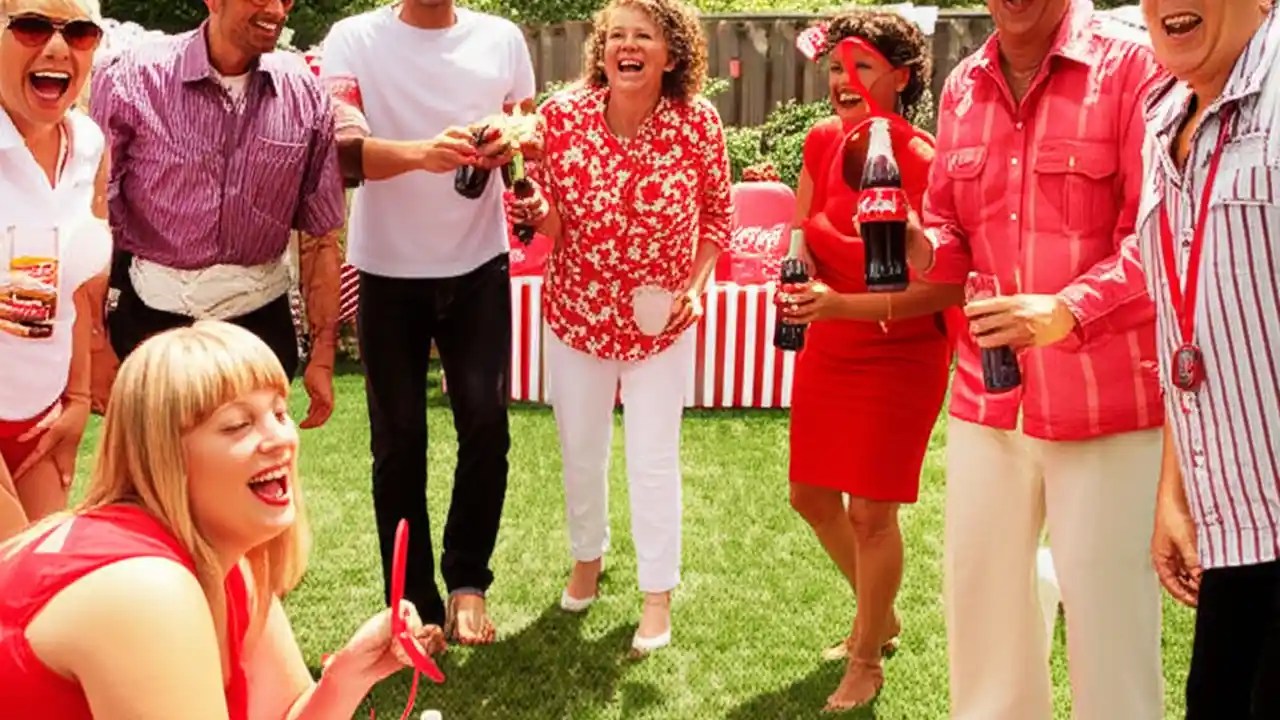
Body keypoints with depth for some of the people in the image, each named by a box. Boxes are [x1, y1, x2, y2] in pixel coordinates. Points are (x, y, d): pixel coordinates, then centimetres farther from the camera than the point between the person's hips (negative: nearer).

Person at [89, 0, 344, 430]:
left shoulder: (304, 93, -2)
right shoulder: (131, 80, -10)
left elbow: (319, 236, 4)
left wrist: (323, 354, 4)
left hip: (259, 320, 2)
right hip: (151, 319, -2)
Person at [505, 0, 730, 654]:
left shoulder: (698, 122, -16)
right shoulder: (562, 115, -14)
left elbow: (716, 215, -1)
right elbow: (551, 224, -7)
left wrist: (695, 286, -14)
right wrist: (534, 210, -30)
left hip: (660, 323, -2)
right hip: (577, 314, 2)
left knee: (653, 458, 6)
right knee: (579, 449, 18)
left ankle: (658, 594, 24)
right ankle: (587, 557, 44)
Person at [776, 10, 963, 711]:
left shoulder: (922, 163, -22)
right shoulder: (823, 142, -3)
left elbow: (947, 289, -23)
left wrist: (840, 305, -30)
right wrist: (796, 278, -14)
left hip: (899, 359, -7)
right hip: (827, 353, 7)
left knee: (870, 513, 1)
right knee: (812, 497, 16)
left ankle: (866, 661, 23)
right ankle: (880, 615, 41)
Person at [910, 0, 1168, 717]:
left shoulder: (1134, 64, -10)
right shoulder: (962, 88, 10)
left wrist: (1066, 311, -31)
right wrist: (921, 248, -6)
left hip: (1106, 403, -5)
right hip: (988, 396, 6)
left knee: (1108, 624, 4)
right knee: (979, 600, 16)